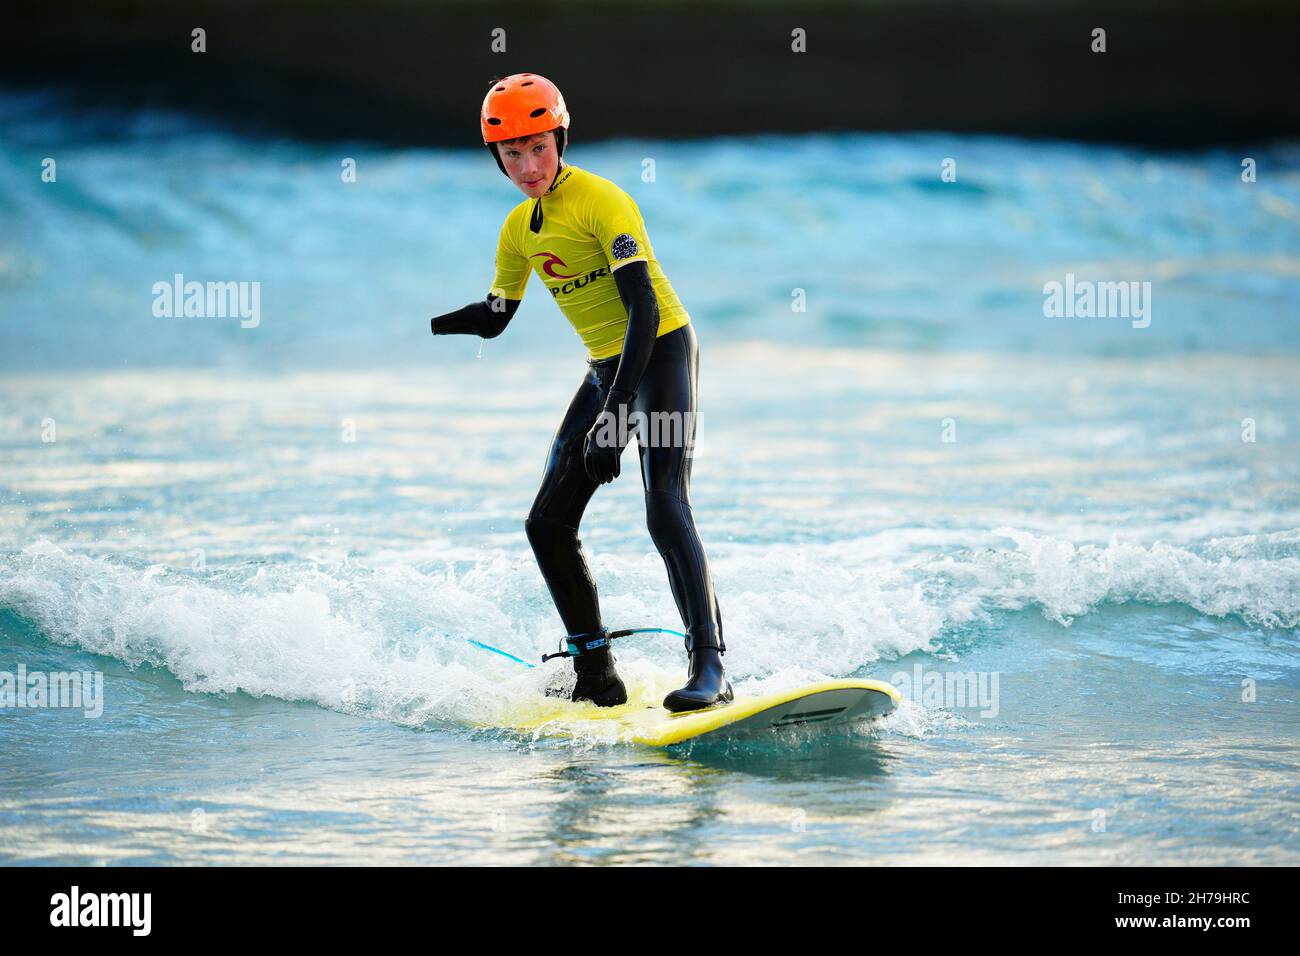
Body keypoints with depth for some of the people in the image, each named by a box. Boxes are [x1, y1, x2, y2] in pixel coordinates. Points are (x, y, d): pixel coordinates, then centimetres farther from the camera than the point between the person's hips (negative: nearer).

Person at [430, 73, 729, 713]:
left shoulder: (600, 200, -17)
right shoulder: (519, 228, 8)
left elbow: (644, 308, -24)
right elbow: (492, 318, 22)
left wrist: (616, 417, -31)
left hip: (661, 352, -8)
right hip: (606, 369, 8)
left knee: (665, 509, -24)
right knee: (547, 525, 4)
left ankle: (709, 666, -26)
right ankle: (597, 678, 13)